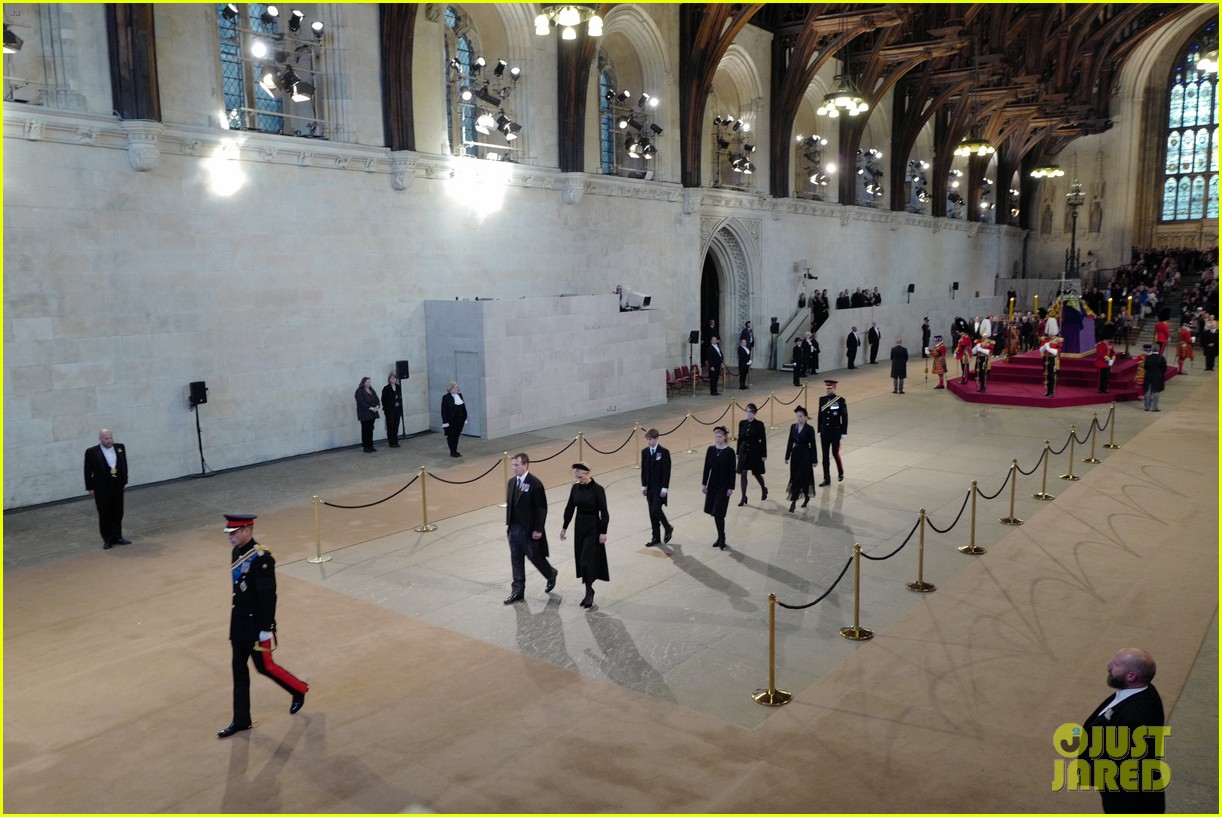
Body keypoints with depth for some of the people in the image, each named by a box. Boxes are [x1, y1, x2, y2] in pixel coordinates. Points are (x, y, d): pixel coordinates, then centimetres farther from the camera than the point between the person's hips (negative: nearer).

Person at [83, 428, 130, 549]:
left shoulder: (120, 447, 2)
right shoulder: (91, 452, -8)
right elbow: (88, 471, -4)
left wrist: (125, 481, 9)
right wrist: (90, 488, -4)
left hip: (118, 486, 3)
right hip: (101, 488, -3)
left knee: (118, 513, 9)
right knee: (105, 515, 4)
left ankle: (117, 537, 20)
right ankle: (107, 540, 13)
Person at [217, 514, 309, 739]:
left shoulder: (261, 558, -23)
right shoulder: (236, 552, 3)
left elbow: (268, 596, -22)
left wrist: (266, 629, -19)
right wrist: (236, 618, 20)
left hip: (255, 623, -8)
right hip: (238, 621, 8)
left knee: (264, 666, 5)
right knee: (239, 669, 12)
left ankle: (299, 689, 28)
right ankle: (241, 720, 22)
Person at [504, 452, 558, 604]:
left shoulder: (535, 484, -17)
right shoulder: (512, 482, 5)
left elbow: (542, 508, -16)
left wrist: (538, 530, -16)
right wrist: (508, 524, 10)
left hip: (529, 530, -6)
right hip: (514, 528, 6)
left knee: (535, 557, 9)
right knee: (516, 561, 9)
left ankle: (551, 575, 37)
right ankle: (517, 592, 16)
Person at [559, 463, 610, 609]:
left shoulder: (597, 489, -15)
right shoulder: (576, 488, 2)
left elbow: (604, 512, -12)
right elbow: (570, 508, 10)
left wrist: (603, 532, -13)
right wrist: (564, 527, 12)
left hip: (593, 527, -6)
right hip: (580, 526, 6)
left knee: (587, 560, -8)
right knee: (581, 560, 9)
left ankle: (589, 593, 5)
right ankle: (589, 591, 21)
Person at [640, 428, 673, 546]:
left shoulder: (664, 452, -11)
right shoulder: (644, 452, 5)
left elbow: (667, 471, -12)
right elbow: (643, 470, 10)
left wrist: (665, 488, -15)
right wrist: (644, 486, 7)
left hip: (659, 487, -5)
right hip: (649, 487, 6)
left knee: (656, 509, -13)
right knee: (652, 512, 8)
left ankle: (668, 528, 13)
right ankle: (655, 537, 17)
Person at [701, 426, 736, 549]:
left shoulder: (729, 452, -10)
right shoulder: (711, 450, 2)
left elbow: (732, 471, -9)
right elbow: (707, 468, 6)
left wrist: (731, 487, -10)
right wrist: (704, 484, 5)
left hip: (724, 485, -5)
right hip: (713, 484, 5)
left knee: (719, 513, -9)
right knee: (714, 512, 8)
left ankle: (722, 539, 4)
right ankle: (720, 537, 21)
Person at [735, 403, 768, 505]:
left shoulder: (759, 424, -10)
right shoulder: (742, 423, 2)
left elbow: (763, 440, -7)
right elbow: (740, 438, 8)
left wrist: (764, 455, -9)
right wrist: (738, 452, 8)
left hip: (755, 452, -3)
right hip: (744, 451, 3)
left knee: (757, 474, 9)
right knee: (743, 474, -1)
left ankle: (764, 489, 39)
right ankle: (743, 497, 5)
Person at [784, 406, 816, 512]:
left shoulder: (809, 429, -11)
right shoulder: (793, 427, 4)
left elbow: (812, 445, -8)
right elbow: (790, 442, 9)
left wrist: (814, 460, -8)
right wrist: (787, 456, 9)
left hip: (805, 456, -6)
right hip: (795, 454, 6)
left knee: (799, 478, -8)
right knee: (794, 478, 10)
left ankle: (793, 502, -5)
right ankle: (806, 497, 31)